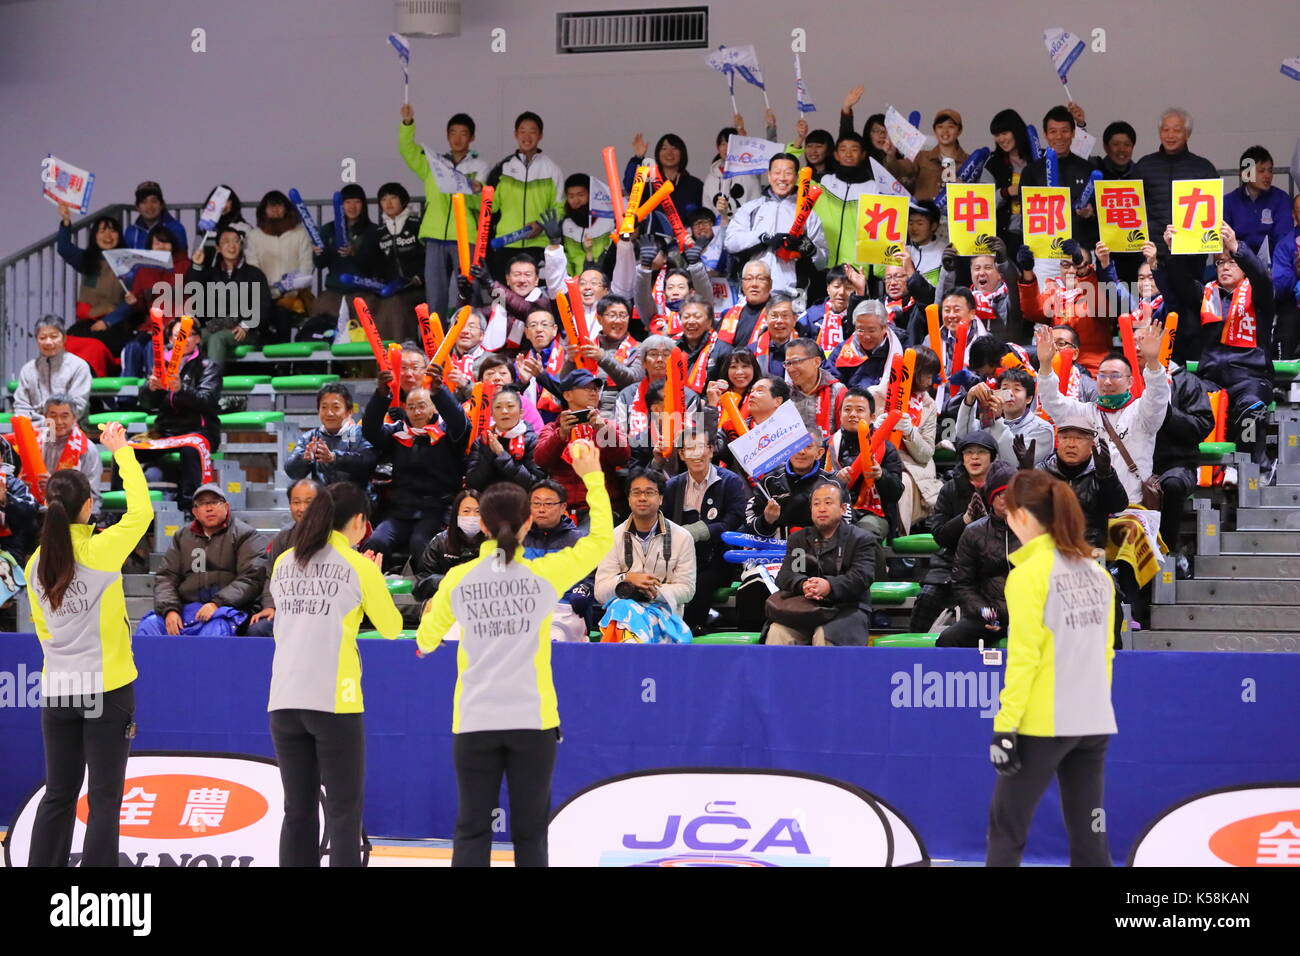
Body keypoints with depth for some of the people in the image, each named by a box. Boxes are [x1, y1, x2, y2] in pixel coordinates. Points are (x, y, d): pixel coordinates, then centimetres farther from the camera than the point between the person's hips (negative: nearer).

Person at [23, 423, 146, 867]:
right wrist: (121, 450, 3)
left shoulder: (37, 564, 1)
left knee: (59, 794, 14)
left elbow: (42, 628, 12)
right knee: (104, 797, 0)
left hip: (57, 691, 5)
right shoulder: (101, 551, -15)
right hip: (106, 688, -5)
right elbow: (141, 510, -4)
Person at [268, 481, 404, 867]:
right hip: (334, 701, -4)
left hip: (284, 700, 4)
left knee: (299, 811, 10)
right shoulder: (359, 567, -2)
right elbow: (391, 627, 7)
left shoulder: (284, 564, 10)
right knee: (344, 811, 1)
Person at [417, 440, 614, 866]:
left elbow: (426, 639, 12)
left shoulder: (458, 579, -2)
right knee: (530, 831, 6)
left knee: (472, 829, 5)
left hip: (474, 723, 1)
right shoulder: (544, 573, -6)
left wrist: (425, 638, 36)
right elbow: (602, 537, 6)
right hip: (533, 720, -1)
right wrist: (592, 476, 13)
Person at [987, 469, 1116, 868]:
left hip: (1043, 724, -6)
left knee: (1007, 828, 5)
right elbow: (1104, 651, 11)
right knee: (1088, 833, 8)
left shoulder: (1029, 573, -11)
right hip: (1093, 722, 6)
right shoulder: (1095, 571, 8)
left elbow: (1023, 657, -15)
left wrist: (1005, 725, -13)